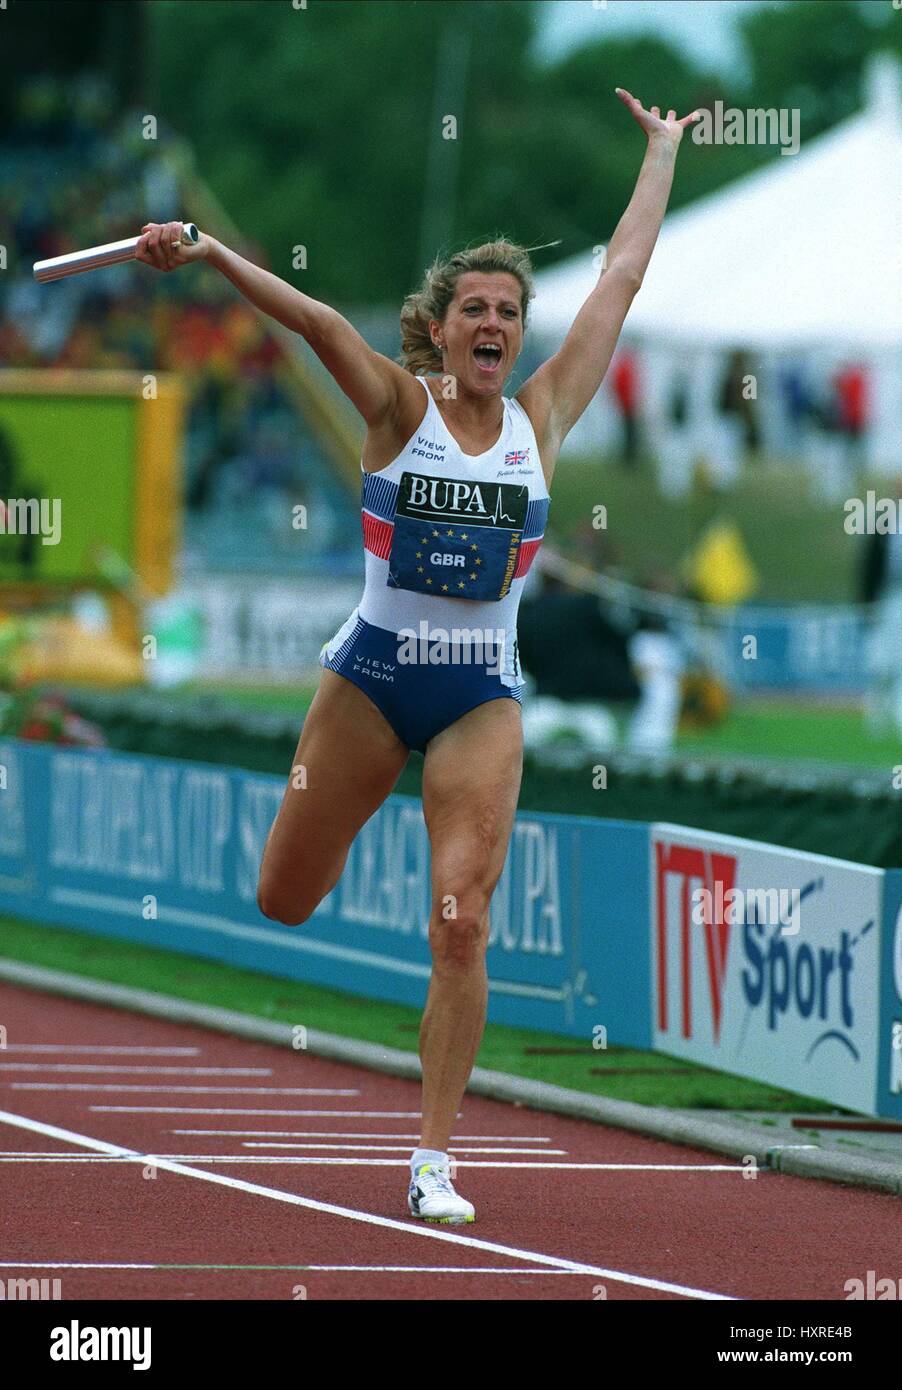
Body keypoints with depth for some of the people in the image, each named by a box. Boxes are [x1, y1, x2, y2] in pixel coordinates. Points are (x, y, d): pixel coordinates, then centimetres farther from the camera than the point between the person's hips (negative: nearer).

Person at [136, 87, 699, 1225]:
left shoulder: (541, 418, 5)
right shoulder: (400, 407, -2)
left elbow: (620, 278, 12)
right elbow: (312, 318, -18)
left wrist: (663, 151, 18)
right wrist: (209, 253, -31)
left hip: (482, 700, 1)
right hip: (372, 676, -1)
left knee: (461, 924, -9)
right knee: (283, 904, 5)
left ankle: (433, 1158, -7)